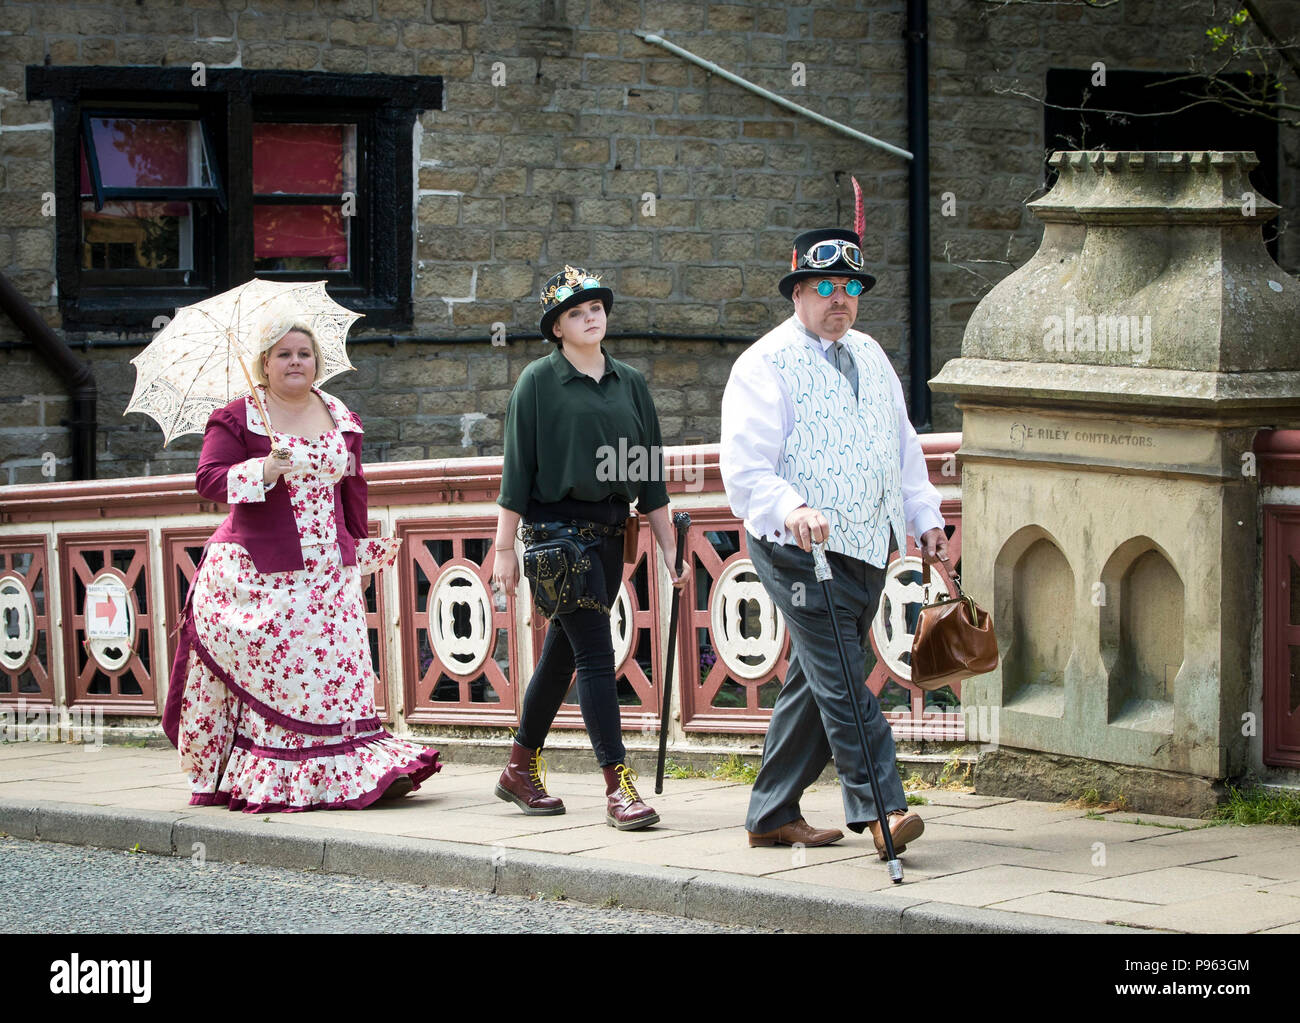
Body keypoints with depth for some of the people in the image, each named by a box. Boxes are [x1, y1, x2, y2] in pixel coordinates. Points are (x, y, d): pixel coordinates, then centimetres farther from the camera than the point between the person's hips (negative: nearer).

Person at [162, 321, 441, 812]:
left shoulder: (342, 420, 14)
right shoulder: (235, 418, 0)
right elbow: (207, 478, -7)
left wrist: (361, 548, 21)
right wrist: (261, 472, -21)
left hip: (330, 569, 4)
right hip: (260, 571, -4)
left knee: (338, 668, -1)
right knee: (270, 670, -7)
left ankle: (362, 770, 1)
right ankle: (266, 779, -1)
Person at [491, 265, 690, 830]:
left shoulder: (630, 383, 12)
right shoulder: (539, 381, -3)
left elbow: (651, 471, 14)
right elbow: (517, 467, -3)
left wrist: (670, 547, 10)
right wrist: (504, 549, -6)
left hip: (609, 531, 6)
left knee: (562, 652, 13)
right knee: (595, 653, -13)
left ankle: (520, 768, 27)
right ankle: (618, 785, -15)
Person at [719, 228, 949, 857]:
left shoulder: (870, 356, 18)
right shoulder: (766, 364, -6)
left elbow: (902, 444, 26)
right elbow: (745, 466, -15)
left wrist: (925, 518, 19)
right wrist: (792, 509, -32)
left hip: (867, 547, 7)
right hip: (798, 548, -7)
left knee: (813, 683, 10)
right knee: (840, 680, -14)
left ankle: (772, 815, 17)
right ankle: (879, 810, -18)